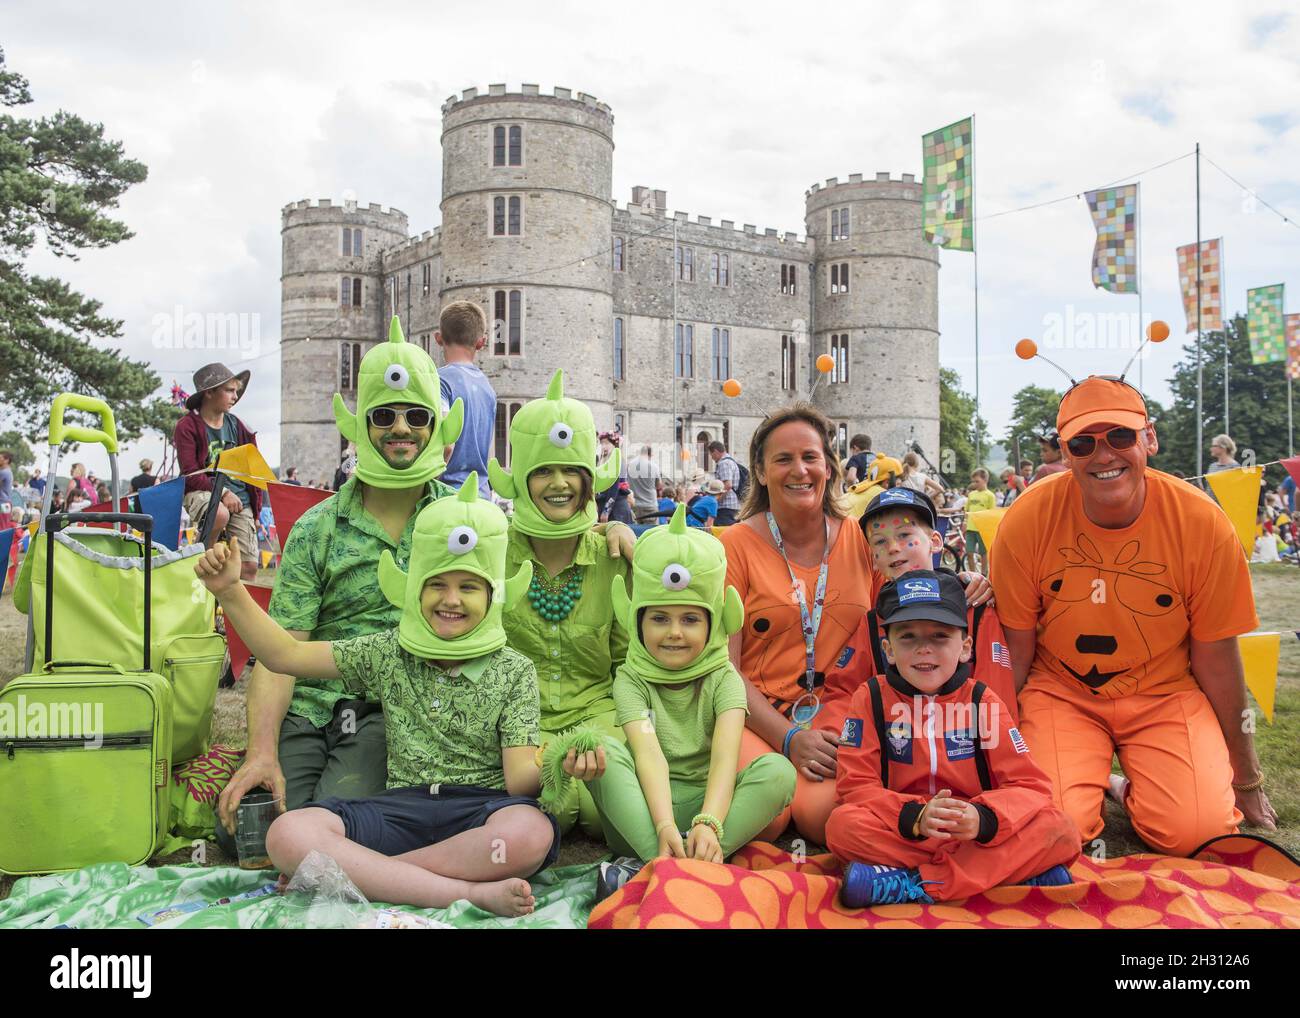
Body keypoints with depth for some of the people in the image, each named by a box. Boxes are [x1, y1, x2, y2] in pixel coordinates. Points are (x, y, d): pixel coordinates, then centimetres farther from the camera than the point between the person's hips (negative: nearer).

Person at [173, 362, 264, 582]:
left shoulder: (237, 425, 13)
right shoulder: (187, 427, -1)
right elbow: (190, 473, -10)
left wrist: (255, 509, 10)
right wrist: (222, 492, -23)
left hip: (239, 497, 4)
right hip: (202, 491, -4)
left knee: (249, 566, -6)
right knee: (220, 513, -39)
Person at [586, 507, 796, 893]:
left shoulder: (722, 678, -1)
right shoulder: (632, 679, -2)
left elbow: (725, 755, -19)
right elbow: (649, 755, -20)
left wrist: (708, 822, -38)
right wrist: (664, 827, -38)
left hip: (707, 802, 1)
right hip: (641, 813, 0)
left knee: (777, 770, -25)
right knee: (603, 749, -26)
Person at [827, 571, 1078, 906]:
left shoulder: (983, 701, 2)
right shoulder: (871, 698, 0)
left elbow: (1029, 786, -5)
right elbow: (856, 784, -7)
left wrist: (983, 818, -27)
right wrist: (914, 817, -26)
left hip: (976, 836, 2)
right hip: (903, 836, -1)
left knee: (1059, 829, -23)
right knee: (843, 824, -31)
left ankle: (912, 885, -29)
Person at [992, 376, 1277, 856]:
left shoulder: (1203, 524, -15)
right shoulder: (1026, 521, -16)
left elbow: (1216, 658, -4)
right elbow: (1016, 647, -5)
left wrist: (1246, 779, 6)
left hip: (1165, 693, 1)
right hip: (1060, 691, 0)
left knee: (1200, 831, -20)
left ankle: (1135, 792, 15)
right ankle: (1093, 787, 14)